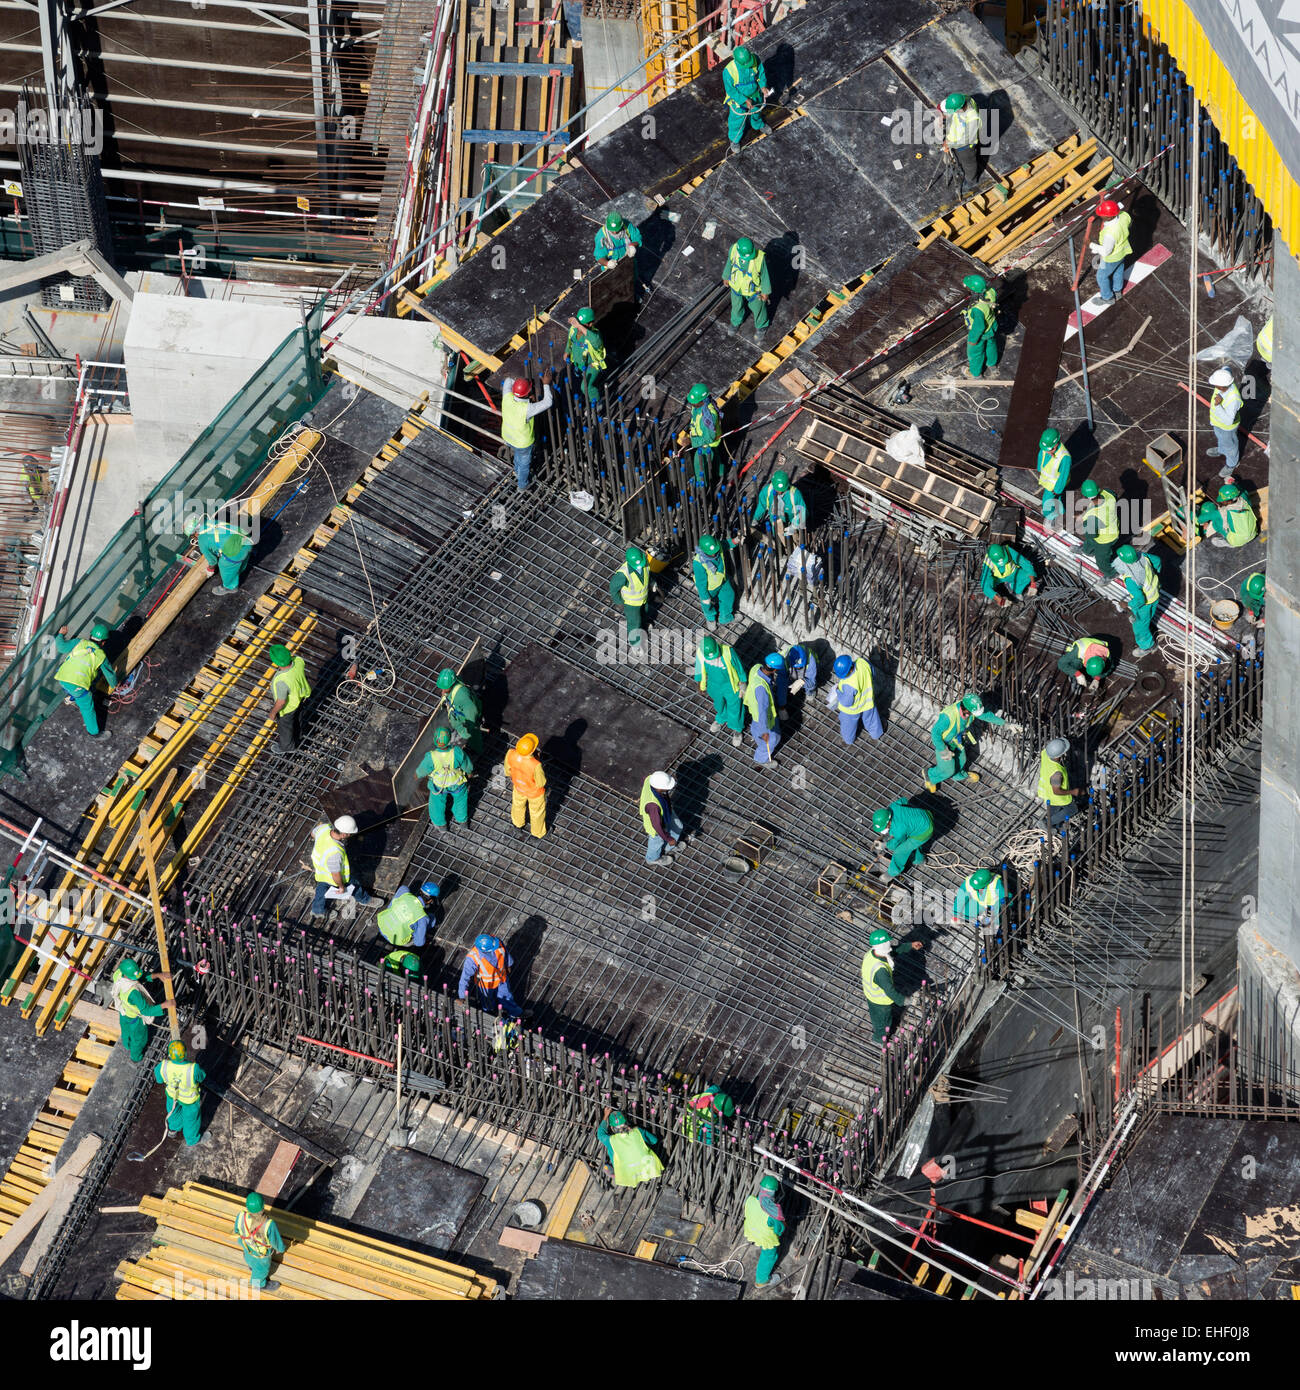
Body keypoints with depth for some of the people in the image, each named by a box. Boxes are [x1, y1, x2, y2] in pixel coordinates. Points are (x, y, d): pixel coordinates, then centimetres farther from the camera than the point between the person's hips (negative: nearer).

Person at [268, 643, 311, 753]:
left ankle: (287, 746, 55)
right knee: (294, 719, 34)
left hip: (288, 706, -5)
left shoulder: (281, 681, -46)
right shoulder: (298, 660, -29)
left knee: (284, 724, 26)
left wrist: (273, 712, -11)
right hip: (299, 697, 6)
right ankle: (294, 737, 63)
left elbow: (281, 702, -30)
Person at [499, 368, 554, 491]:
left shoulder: (507, 397, -28)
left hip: (507, 437, 5)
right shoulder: (527, 409, -42)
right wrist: (546, 384, -23)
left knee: (517, 453, 37)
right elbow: (547, 403, -30)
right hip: (523, 443, -5)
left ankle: (517, 472, 64)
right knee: (524, 463, 25)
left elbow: (508, 380, -7)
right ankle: (522, 485, 49)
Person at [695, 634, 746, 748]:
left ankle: (737, 730, 45)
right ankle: (722, 719, 62)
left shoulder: (727, 651, -37)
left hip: (730, 685, -3)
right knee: (719, 704, 30)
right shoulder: (700, 653, -28)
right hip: (714, 685, 3)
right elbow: (699, 669, -6)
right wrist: (701, 686, 9)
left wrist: (743, 687, -9)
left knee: (734, 708, 19)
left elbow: (739, 669, -20)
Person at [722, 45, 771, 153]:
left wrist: (763, 86, -22)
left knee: (756, 112, 33)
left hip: (755, 96, 4)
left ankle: (758, 125, 68)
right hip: (738, 99, -4)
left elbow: (761, 72, -8)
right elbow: (730, 90, -26)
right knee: (737, 120, 20)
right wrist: (744, 100, -30)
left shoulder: (755, 60, -29)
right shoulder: (728, 71, -39)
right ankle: (734, 140, 49)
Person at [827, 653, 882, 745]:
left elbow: (847, 702, -30)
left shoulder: (849, 685, -46)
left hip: (853, 709, -5)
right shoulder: (862, 661, -30)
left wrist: (837, 691, -17)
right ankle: (878, 733, 62)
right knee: (870, 717, 35)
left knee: (848, 724, 29)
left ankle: (849, 740, 58)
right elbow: (872, 673, -7)